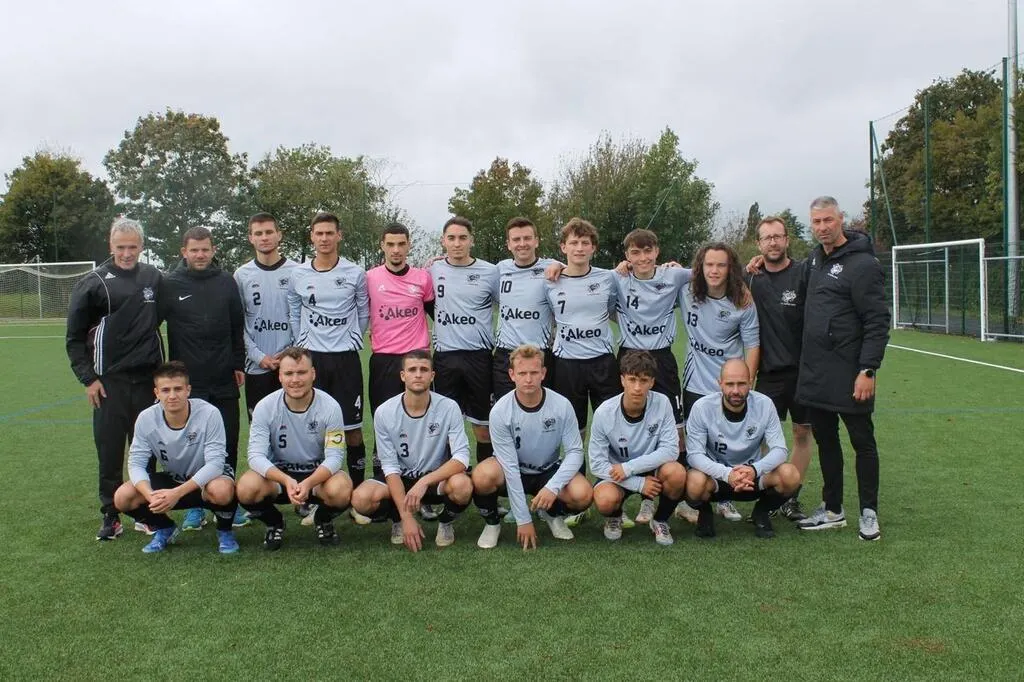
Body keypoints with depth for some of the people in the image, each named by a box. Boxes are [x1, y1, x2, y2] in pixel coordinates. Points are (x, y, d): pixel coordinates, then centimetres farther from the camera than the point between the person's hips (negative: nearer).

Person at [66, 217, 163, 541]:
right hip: (109, 381, -2)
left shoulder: (154, 278, 5)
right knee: (110, 452, 3)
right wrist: (87, 378, -4)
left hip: (148, 380, 2)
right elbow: (75, 337, 2)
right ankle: (110, 516, 15)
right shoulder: (93, 283, -3)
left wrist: (163, 369, 11)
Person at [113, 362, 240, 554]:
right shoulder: (146, 418, -15)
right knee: (122, 497, -18)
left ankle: (224, 531, -3)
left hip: (208, 477, -4)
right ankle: (164, 529, 12)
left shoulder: (209, 413, -26)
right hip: (171, 478, 4)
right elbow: (136, 463, -15)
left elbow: (215, 463, -28)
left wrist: (177, 493, -38)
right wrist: (151, 496, -35)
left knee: (222, 491, -39)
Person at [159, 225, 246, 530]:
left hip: (224, 381, 1)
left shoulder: (226, 282, 5)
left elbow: (238, 327, 10)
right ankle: (195, 507, 18)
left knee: (228, 443, 6)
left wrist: (238, 364, 7)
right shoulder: (169, 284, 0)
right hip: (187, 381, -1)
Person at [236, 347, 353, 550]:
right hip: (279, 473, 1)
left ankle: (323, 521, 5)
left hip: (319, 473, -1)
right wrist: (286, 481, -37)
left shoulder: (330, 407, -15)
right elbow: (256, 455, -19)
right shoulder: (265, 407, -13)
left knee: (340, 490, -34)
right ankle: (274, 523, 5)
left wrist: (308, 483, -37)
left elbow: (335, 456, -17)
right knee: (246, 488, -30)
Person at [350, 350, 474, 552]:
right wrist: (406, 516, -21)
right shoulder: (384, 412, -14)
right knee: (361, 499, -28)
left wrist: (424, 481, -36)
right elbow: (390, 466, -13)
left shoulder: (449, 407, -16)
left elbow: (462, 457, -21)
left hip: (437, 477, -1)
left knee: (462, 485, -35)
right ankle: (398, 520, 7)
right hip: (400, 478, 1)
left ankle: (445, 522, 1)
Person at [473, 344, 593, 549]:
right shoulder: (500, 411, -21)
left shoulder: (561, 406, -17)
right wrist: (523, 519, -22)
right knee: (482, 476, -35)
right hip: (512, 473, -1)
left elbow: (575, 451, -13)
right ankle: (492, 522, -1)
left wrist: (553, 486, -32)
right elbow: (510, 465, -22)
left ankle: (553, 513, 9)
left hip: (549, 470, 2)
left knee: (583, 494, -28)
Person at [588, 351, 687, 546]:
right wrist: (638, 484, -23)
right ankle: (614, 517, 8)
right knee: (605, 500, -33)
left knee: (676, 472, -31)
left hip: (652, 470, 1)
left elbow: (670, 450, -19)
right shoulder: (604, 413, -19)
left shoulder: (662, 403, -17)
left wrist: (629, 467, -25)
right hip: (615, 473, -1)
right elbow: (597, 463, -16)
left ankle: (660, 521, 0)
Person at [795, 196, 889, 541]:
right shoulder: (815, 258, 11)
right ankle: (832, 510, 25)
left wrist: (868, 370, -20)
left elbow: (877, 322, -15)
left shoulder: (862, 263, -12)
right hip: (814, 372, 7)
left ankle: (869, 513, 17)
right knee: (825, 441, 14)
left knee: (863, 442, 5)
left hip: (848, 374, -7)